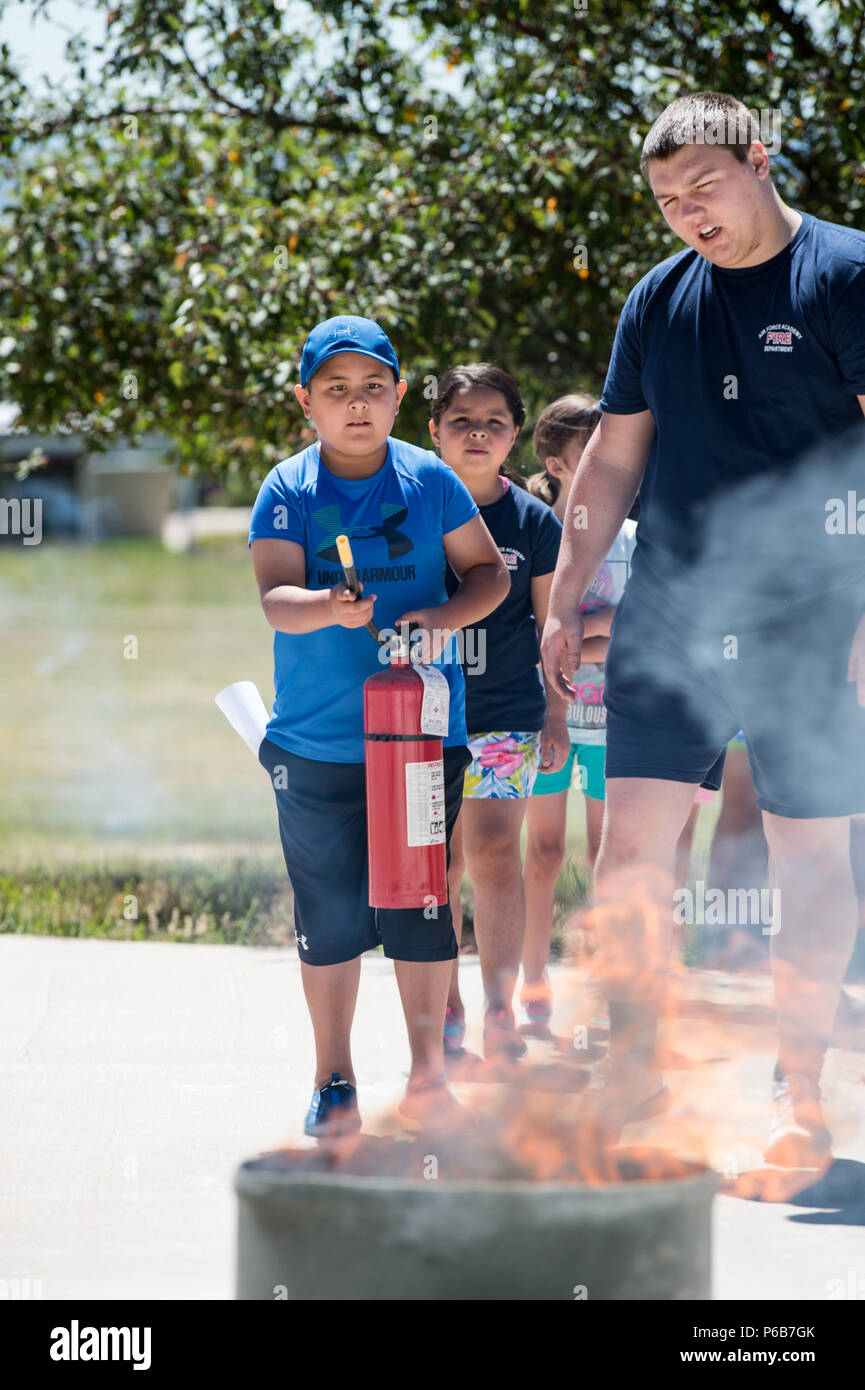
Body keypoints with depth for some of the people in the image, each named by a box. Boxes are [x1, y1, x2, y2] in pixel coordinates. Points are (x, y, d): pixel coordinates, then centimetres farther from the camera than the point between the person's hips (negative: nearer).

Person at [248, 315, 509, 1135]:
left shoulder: (430, 481, 2)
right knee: (329, 913, 5)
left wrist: (445, 616, -13)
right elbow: (274, 598, -14)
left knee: (420, 904, 1)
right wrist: (329, 608, -36)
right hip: (315, 745, 0)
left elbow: (488, 570, 7)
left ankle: (427, 1069, 13)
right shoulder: (287, 492, -3)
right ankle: (334, 1081, 17)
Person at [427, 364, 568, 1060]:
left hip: (506, 715, -1)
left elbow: (551, 625, 8)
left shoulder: (533, 519, 3)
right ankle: (446, 1010, 13)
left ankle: (500, 1011, -8)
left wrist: (556, 716, 5)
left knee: (493, 853, -11)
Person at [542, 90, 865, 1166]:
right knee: (629, 842, -2)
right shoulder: (659, 299, 11)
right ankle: (634, 1062, 10)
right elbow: (613, 459, 18)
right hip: (667, 620, 4)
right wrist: (564, 599, 13)